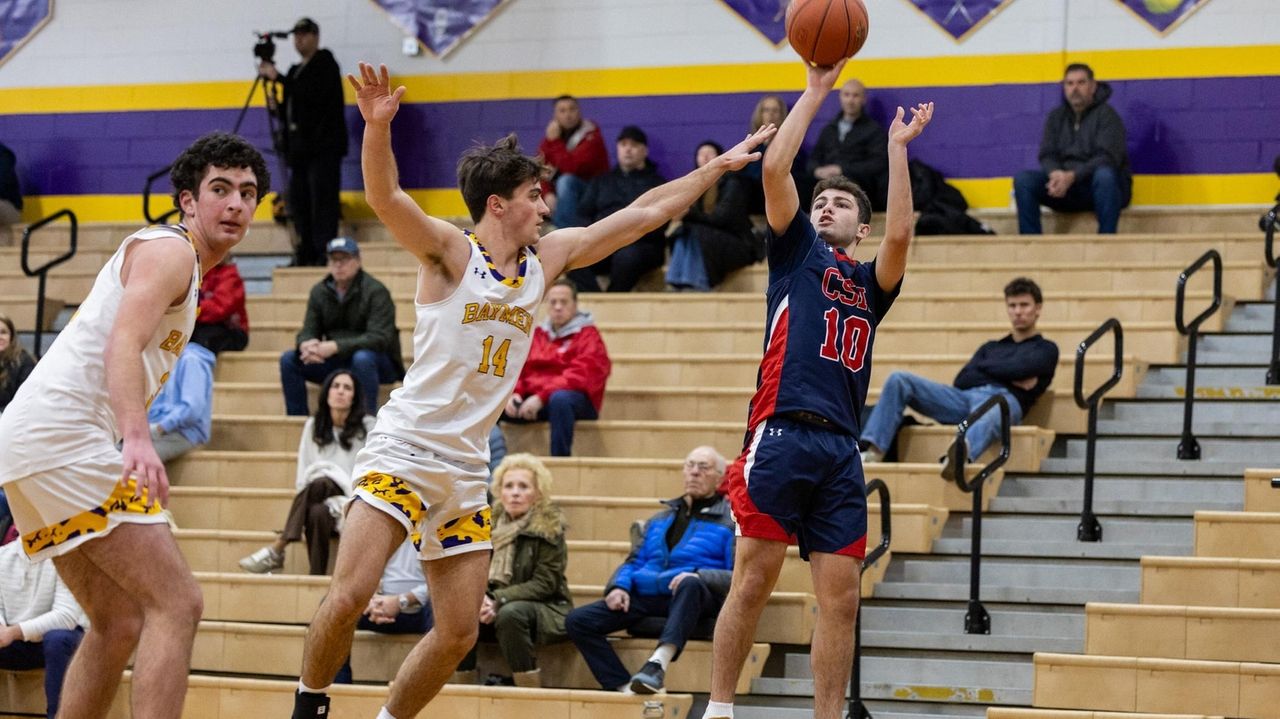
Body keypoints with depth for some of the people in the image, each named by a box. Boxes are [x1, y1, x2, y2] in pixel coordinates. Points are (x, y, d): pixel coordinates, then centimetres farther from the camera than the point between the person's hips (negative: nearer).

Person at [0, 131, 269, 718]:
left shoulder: (177, 264, 25)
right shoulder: (170, 250, -6)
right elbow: (123, 345, -23)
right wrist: (137, 439, -38)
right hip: (65, 434, -10)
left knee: (120, 623, 16)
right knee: (177, 603, -14)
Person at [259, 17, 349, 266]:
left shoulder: (325, 64, 0)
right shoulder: (296, 71, 23)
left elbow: (314, 94, -18)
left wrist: (279, 78, -18)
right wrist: (277, 106, 2)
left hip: (323, 148, -8)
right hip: (301, 149, 8)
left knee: (322, 201, -13)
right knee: (299, 203, 5)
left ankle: (324, 255, -16)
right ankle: (306, 257, 8)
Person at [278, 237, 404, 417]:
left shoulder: (375, 291, -15)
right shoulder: (320, 291, 3)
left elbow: (379, 338, -24)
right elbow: (309, 330, 4)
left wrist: (335, 347, -34)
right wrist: (306, 345, -23)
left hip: (375, 363, -5)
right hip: (337, 362, 5)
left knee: (362, 358, -39)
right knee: (288, 359, -11)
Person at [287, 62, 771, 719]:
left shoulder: (548, 259, 11)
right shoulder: (450, 252, -7)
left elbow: (642, 215, 16)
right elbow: (385, 197, -25)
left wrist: (718, 167, 17)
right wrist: (377, 125, -43)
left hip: (466, 469, 6)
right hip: (403, 451, -6)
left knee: (459, 633, 3)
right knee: (348, 597, -19)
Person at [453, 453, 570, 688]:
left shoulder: (548, 527, -9)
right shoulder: (491, 522, 5)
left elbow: (544, 584, -14)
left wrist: (498, 600, -24)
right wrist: (481, 601, -20)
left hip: (544, 609, -4)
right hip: (495, 607, 4)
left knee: (510, 613, -36)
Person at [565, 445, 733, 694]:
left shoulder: (729, 521, 10)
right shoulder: (658, 521, 29)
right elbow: (633, 562, 26)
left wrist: (698, 575, -22)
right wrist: (619, 586, 2)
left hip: (687, 599, -5)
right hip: (644, 596, 6)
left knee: (691, 584, -42)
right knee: (578, 620, -16)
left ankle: (659, 663, -56)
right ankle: (623, 687, -27)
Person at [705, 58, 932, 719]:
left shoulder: (870, 285, 21)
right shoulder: (796, 252, 16)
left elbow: (900, 234, 0)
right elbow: (774, 169, 3)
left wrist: (897, 147, 1)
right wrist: (816, 92, 5)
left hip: (840, 450, 3)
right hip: (782, 437, -3)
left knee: (840, 596, 0)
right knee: (754, 580, -6)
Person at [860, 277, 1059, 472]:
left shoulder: (1046, 349, 21)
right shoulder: (990, 347, 34)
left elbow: (1020, 369, -2)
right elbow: (960, 381, 15)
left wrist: (983, 367, 13)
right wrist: (1009, 376, 4)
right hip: (964, 397, 6)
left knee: (989, 418, -46)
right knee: (899, 381, -13)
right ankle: (873, 452, -28)